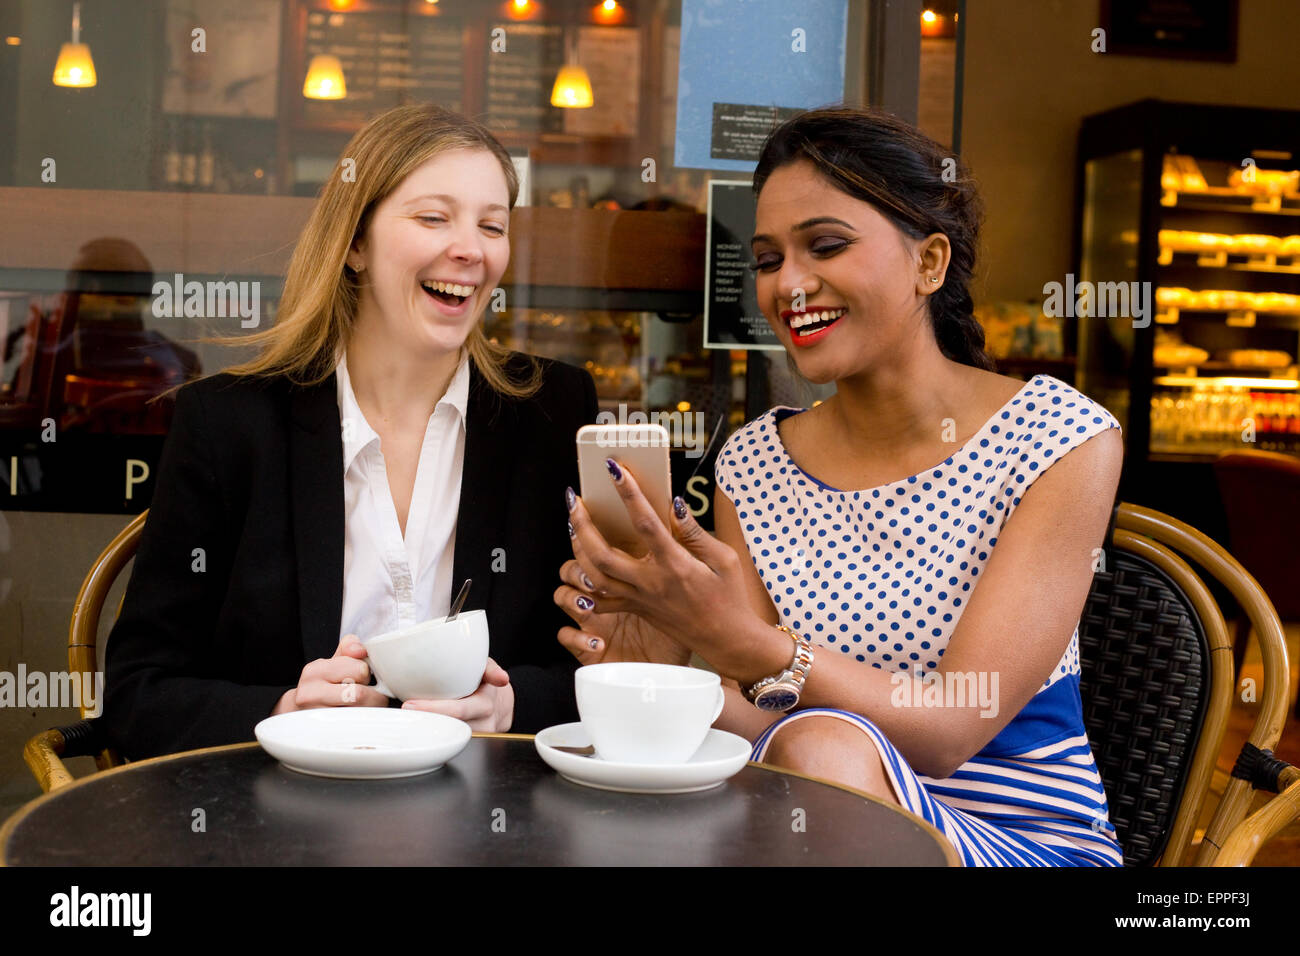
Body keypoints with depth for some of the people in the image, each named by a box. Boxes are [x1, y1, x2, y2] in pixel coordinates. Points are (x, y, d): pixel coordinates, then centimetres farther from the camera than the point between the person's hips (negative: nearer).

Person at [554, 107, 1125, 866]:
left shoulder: (1066, 441, -11)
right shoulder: (752, 464, 1)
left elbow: (951, 731, -19)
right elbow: (768, 727, -3)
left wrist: (746, 644, -34)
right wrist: (670, 669, -24)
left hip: (1030, 838, -2)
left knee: (826, 750, -33)